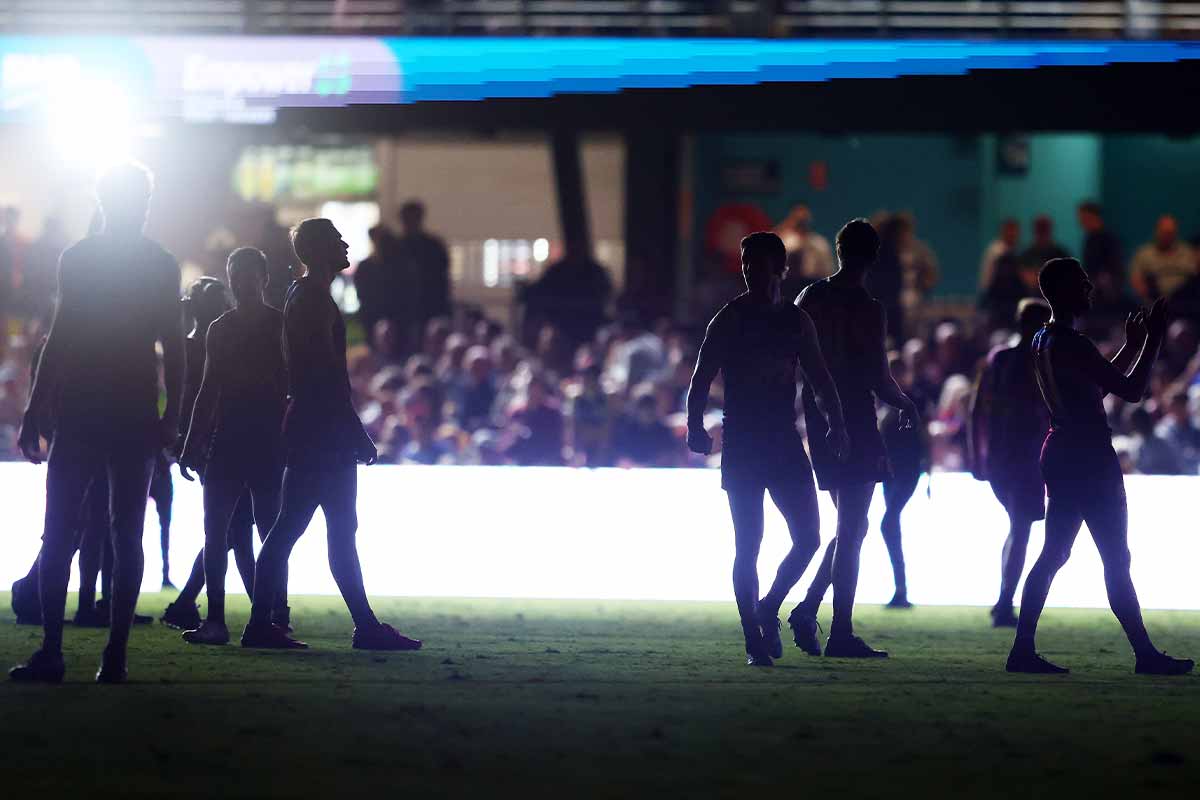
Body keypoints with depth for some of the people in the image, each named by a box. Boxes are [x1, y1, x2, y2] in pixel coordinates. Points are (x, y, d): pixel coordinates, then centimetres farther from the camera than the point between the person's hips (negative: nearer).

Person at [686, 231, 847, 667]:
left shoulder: (796, 321, 9)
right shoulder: (729, 320, -2)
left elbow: (819, 381, 13)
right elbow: (701, 380, -5)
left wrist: (835, 424, -2)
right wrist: (696, 427, -19)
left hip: (785, 442, 4)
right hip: (741, 443, -4)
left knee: (808, 538, -3)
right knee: (748, 545, -4)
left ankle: (767, 610, 20)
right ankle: (754, 642, 1)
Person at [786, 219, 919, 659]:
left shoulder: (808, 300, 7)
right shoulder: (866, 309, -13)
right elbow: (878, 378, -15)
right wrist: (905, 404, 4)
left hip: (818, 421, 7)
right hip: (854, 421, -7)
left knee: (849, 527, 18)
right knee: (851, 530, -3)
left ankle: (808, 607, 5)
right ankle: (841, 634, -4)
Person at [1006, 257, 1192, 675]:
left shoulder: (1043, 341, 12)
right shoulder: (1072, 344, -19)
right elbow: (1132, 390, -19)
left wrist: (1132, 346, 23)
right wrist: (1152, 341, -11)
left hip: (1060, 453, 10)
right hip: (1089, 460, -9)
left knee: (1053, 554, 8)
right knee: (1116, 559, -4)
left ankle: (1023, 648, 3)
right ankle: (1145, 654, 0)